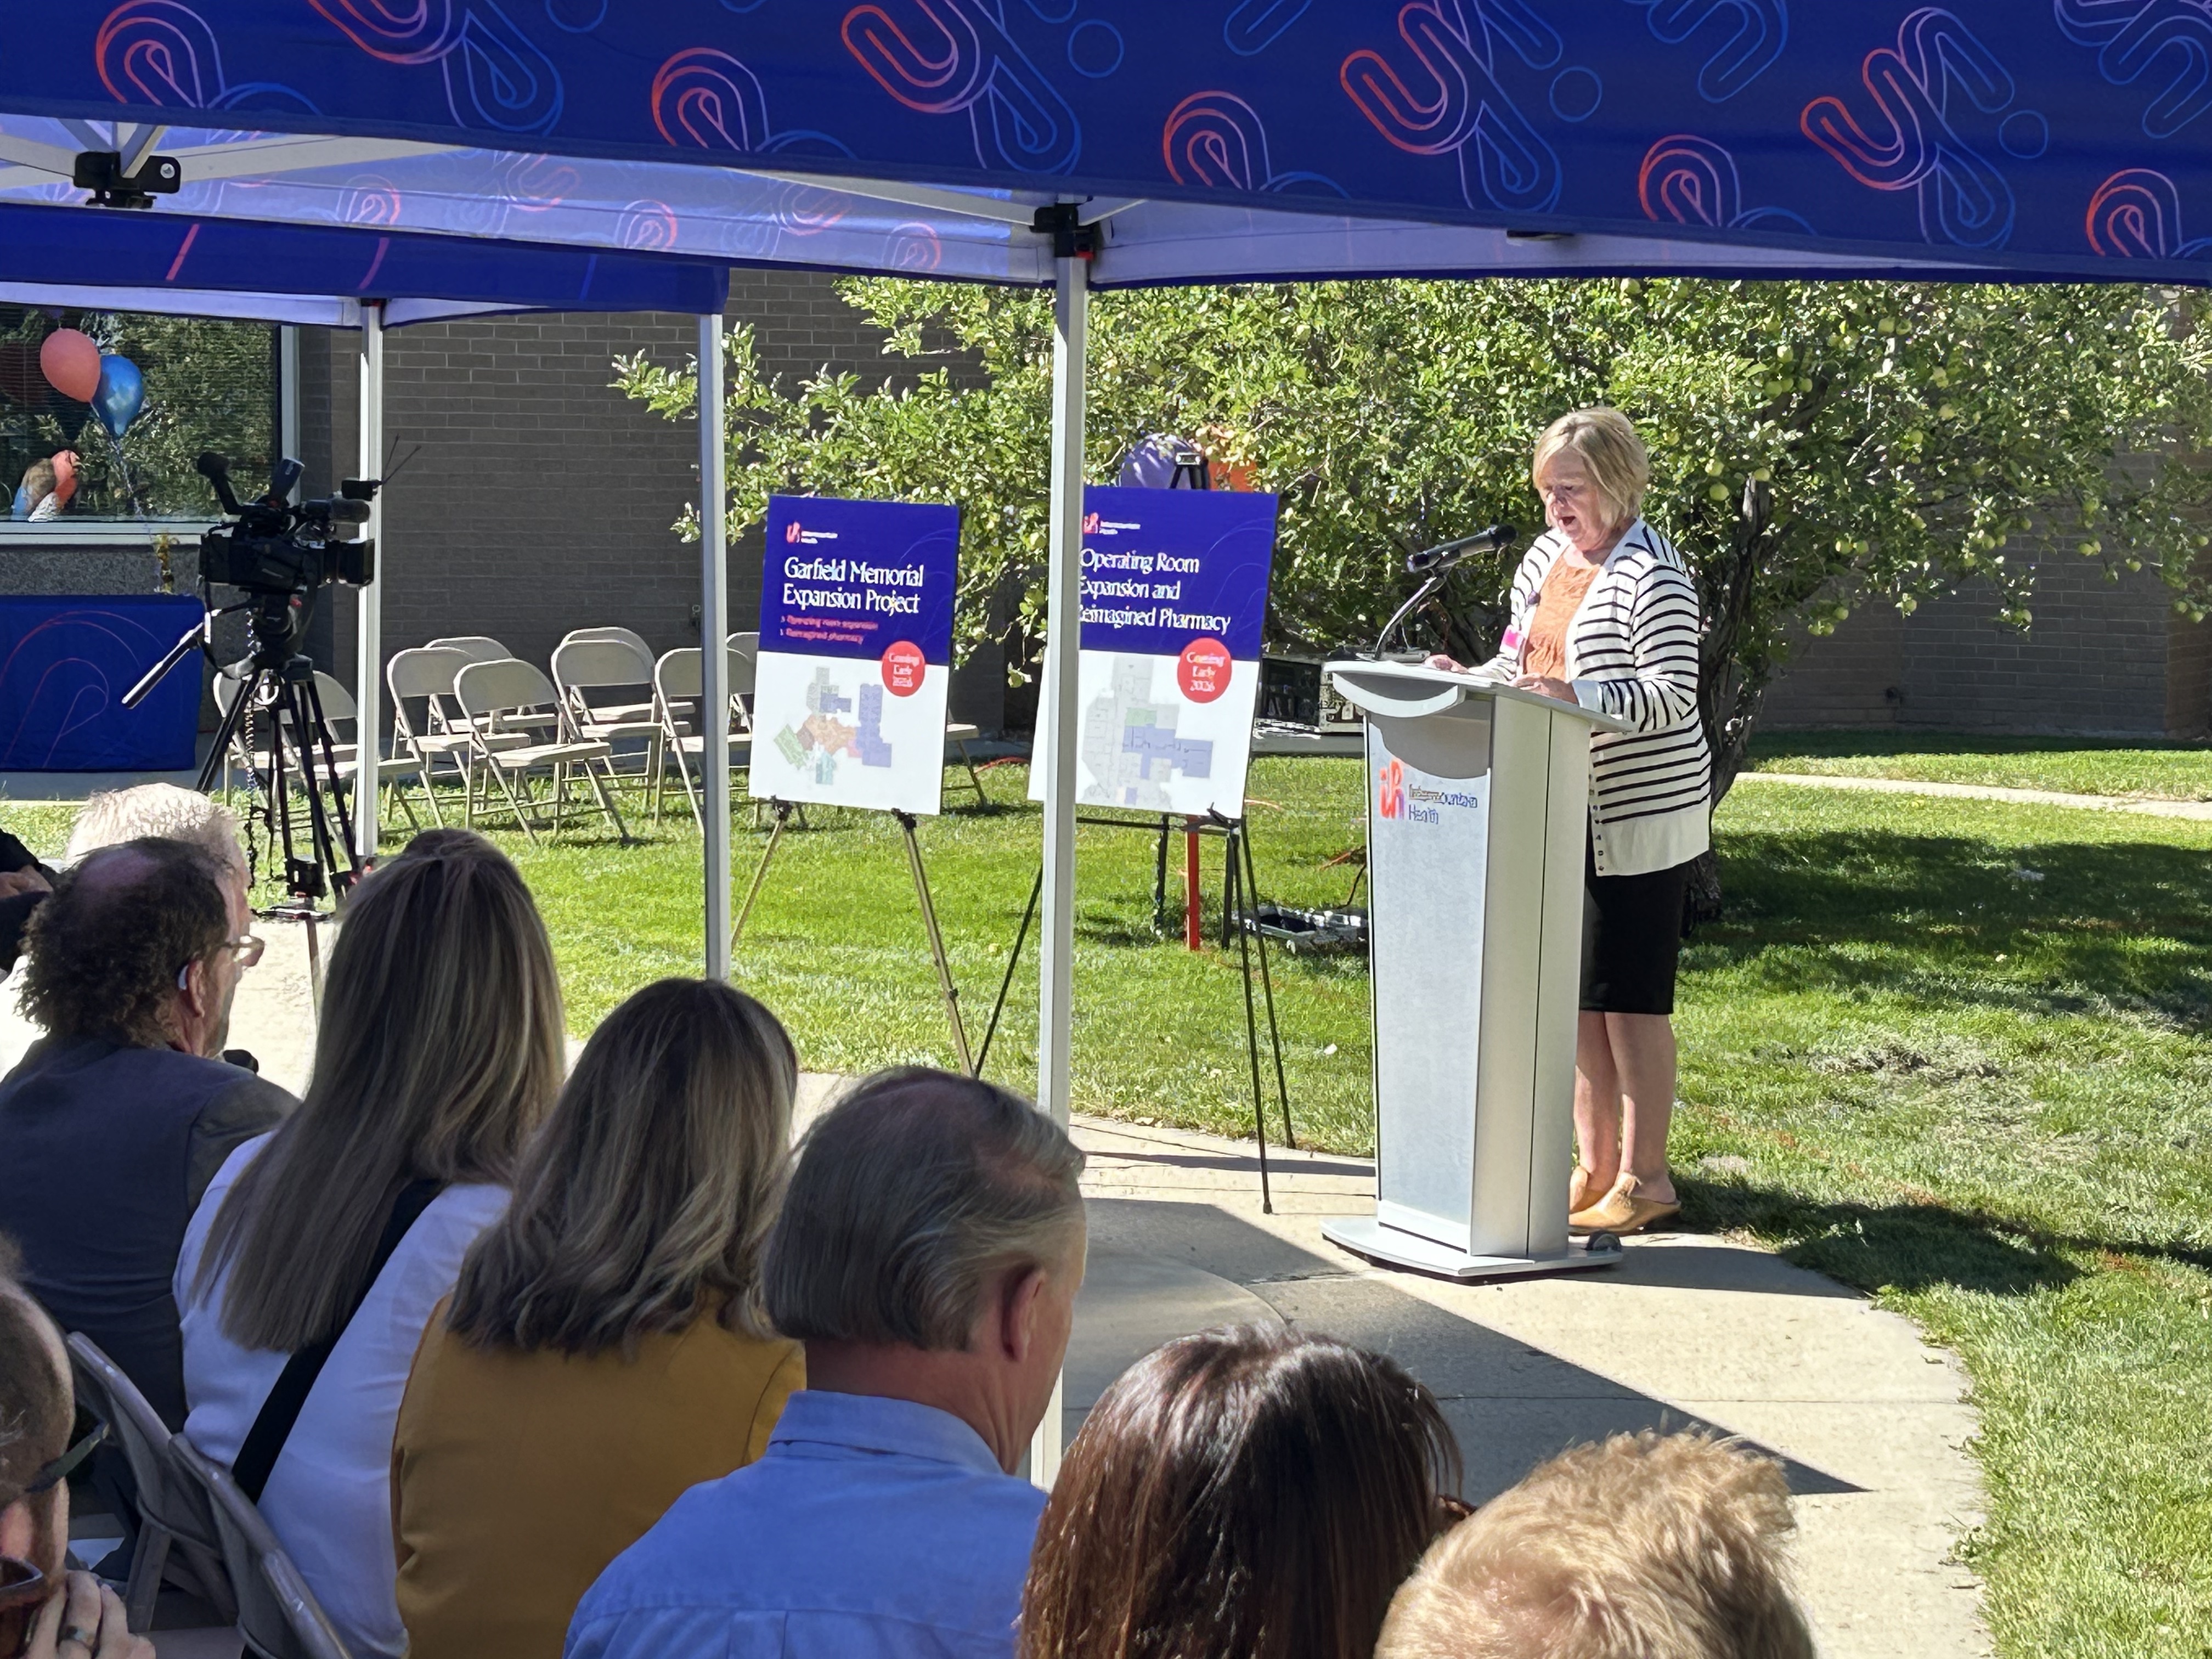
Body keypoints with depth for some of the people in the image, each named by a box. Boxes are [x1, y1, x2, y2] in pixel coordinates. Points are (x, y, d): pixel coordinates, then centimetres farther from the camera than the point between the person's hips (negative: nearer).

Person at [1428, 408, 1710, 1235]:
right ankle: (1596, 1166, 20)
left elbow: (1673, 697, -20)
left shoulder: (1652, 573, -14)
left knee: (1628, 998, -3)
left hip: (1642, 816, -8)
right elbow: (1520, 661, 20)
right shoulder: (1546, 558, 11)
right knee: (1574, 996, 11)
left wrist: (1576, 695, -32)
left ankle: (1644, 1177, 5)